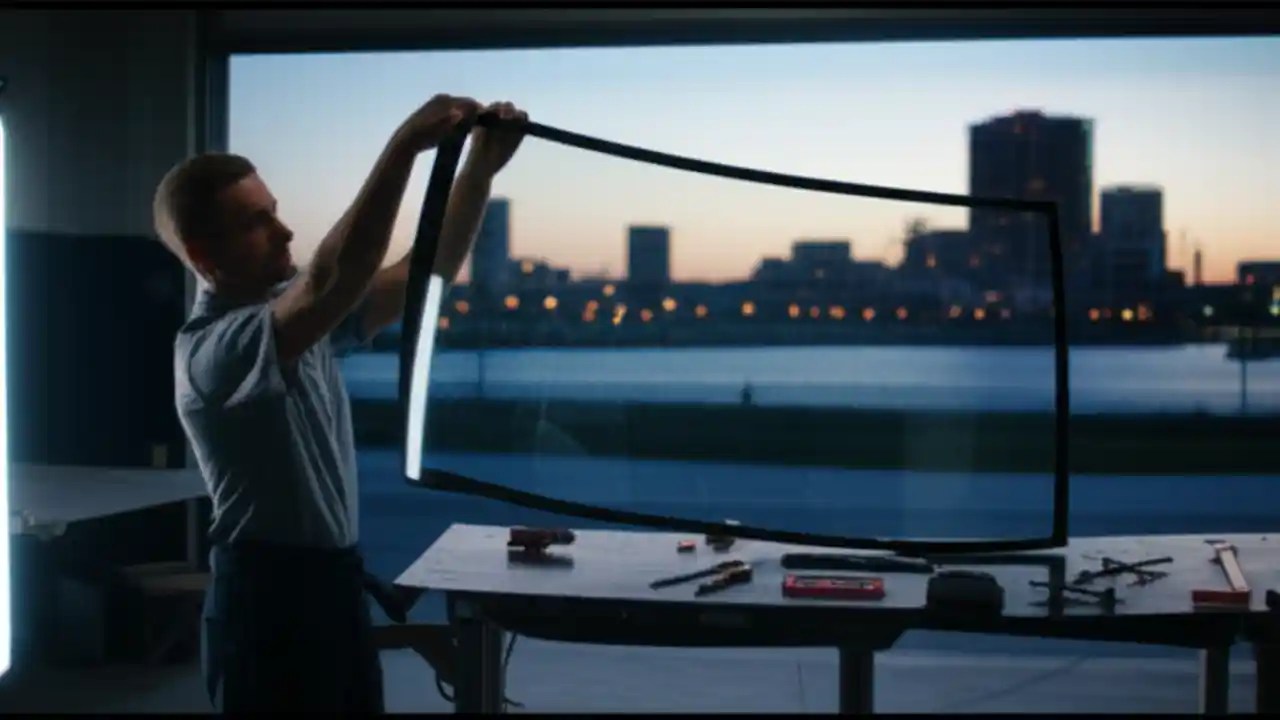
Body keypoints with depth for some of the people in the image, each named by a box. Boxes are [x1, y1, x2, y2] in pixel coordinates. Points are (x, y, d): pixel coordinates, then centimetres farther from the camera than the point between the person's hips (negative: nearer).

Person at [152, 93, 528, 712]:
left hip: (336, 579, 9)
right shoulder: (209, 348, -20)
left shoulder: (301, 315, 9)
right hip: (269, 592, -9)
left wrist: (481, 166, -7)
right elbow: (330, 283, -37)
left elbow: (427, 273, 7)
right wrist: (404, 147, -40)